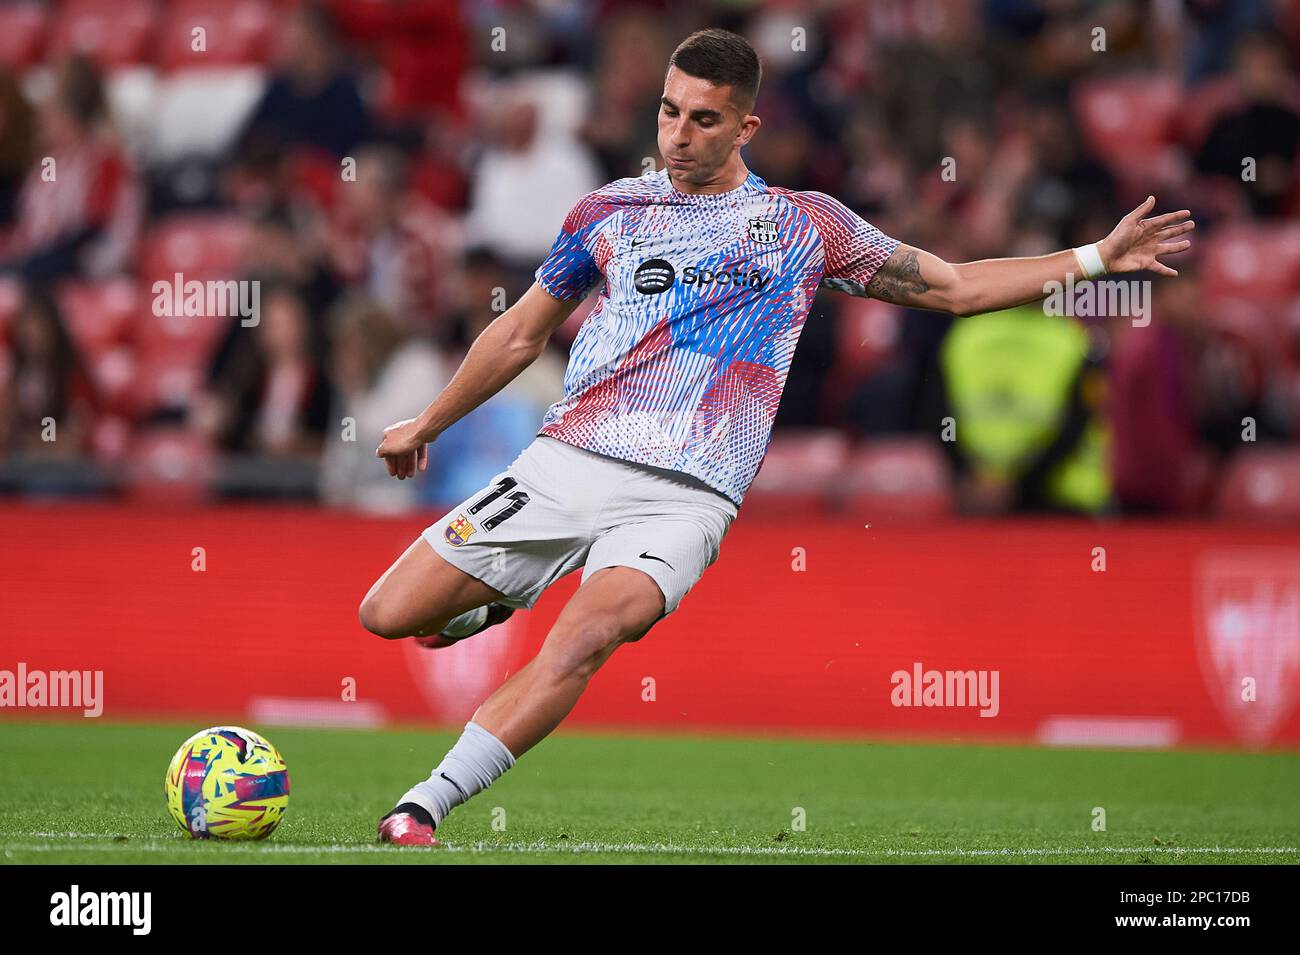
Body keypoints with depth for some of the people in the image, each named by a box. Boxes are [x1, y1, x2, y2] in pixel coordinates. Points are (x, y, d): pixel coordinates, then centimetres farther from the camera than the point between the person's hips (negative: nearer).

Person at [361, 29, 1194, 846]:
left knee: (584, 638, -31)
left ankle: (424, 808, -30)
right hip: (568, 463, 3)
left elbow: (955, 288, 17)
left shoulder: (804, 224, 10)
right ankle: (497, 600, 28)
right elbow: (521, 334, 27)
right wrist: (426, 426, 32)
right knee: (387, 615, -5)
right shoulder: (610, 213, 13)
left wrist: (1095, 258, 10)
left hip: (683, 498, -3)